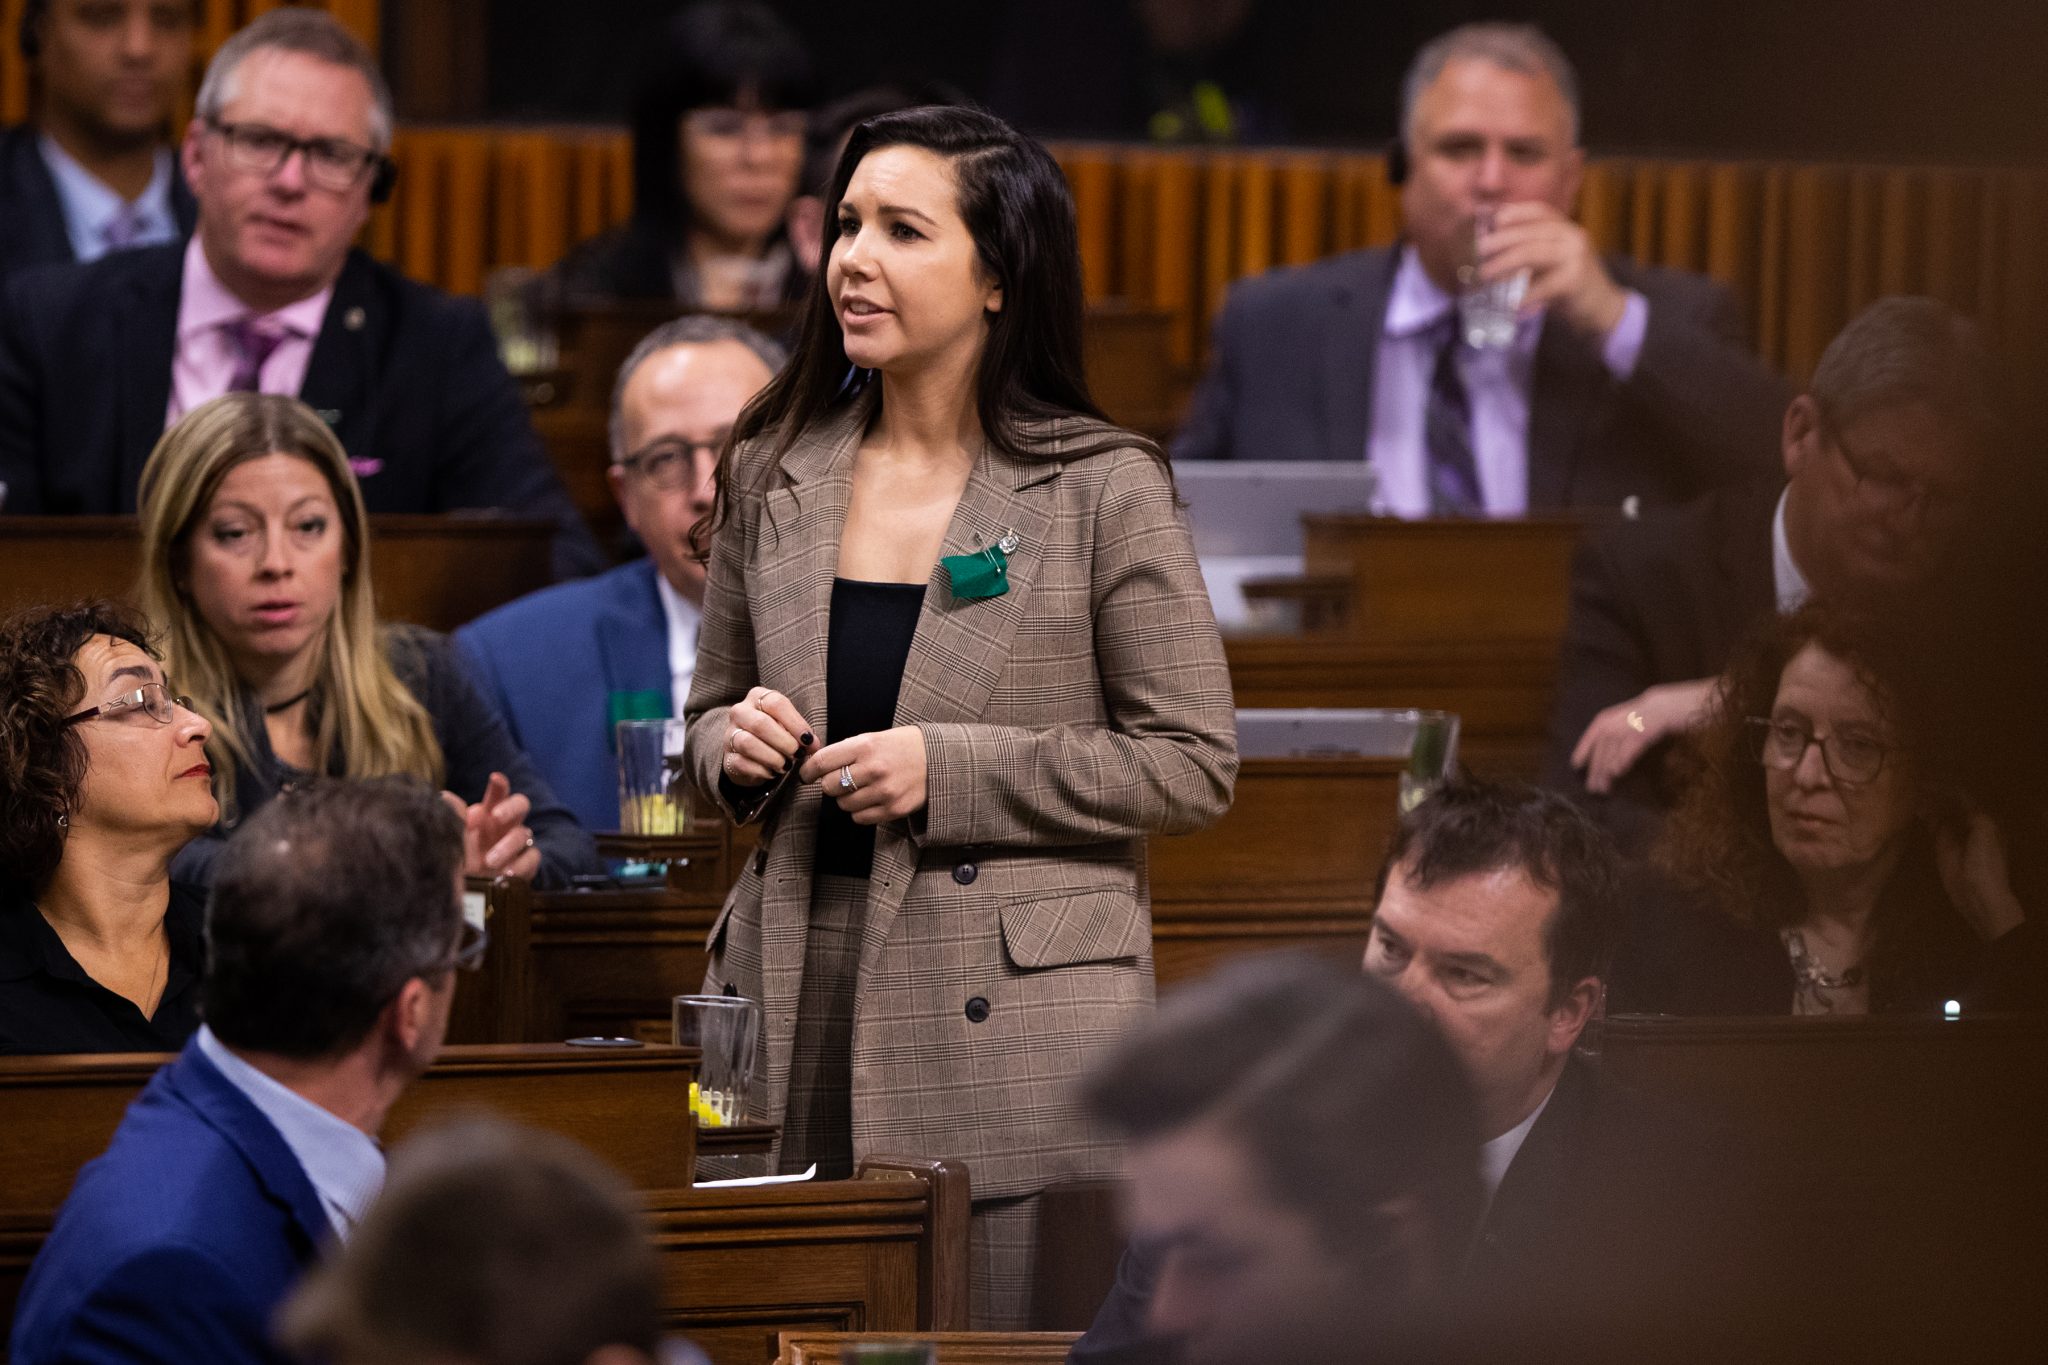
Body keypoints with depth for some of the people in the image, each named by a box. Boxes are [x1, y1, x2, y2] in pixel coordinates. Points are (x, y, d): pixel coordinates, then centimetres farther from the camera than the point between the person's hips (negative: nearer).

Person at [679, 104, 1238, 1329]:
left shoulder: (1103, 490, -4)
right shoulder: (775, 478, 10)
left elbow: (1194, 765, -5)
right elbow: (711, 720, 21)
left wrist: (949, 771, -14)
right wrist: (736, 746, -3)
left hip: (1012, 1026, -4)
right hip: (796, 997, 4)